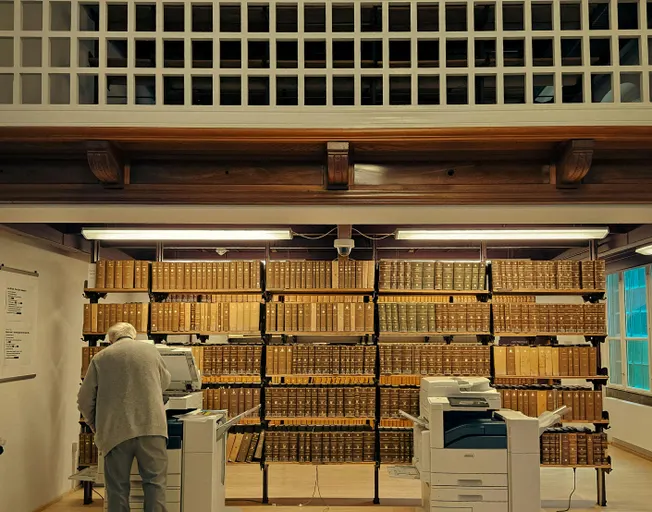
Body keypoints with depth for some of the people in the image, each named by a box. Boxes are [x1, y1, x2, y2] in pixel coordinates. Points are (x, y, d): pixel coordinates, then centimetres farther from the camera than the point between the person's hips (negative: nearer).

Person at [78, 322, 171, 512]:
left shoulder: (100, 358, 6)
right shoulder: (151, 350, 10)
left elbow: (85, 400, 7)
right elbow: (165, 381, 26)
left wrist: (95, 426, 23)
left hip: (116, 431, 0)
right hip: (151, 427, 1)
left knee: (118, 487, 10)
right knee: (154, 482, 8)